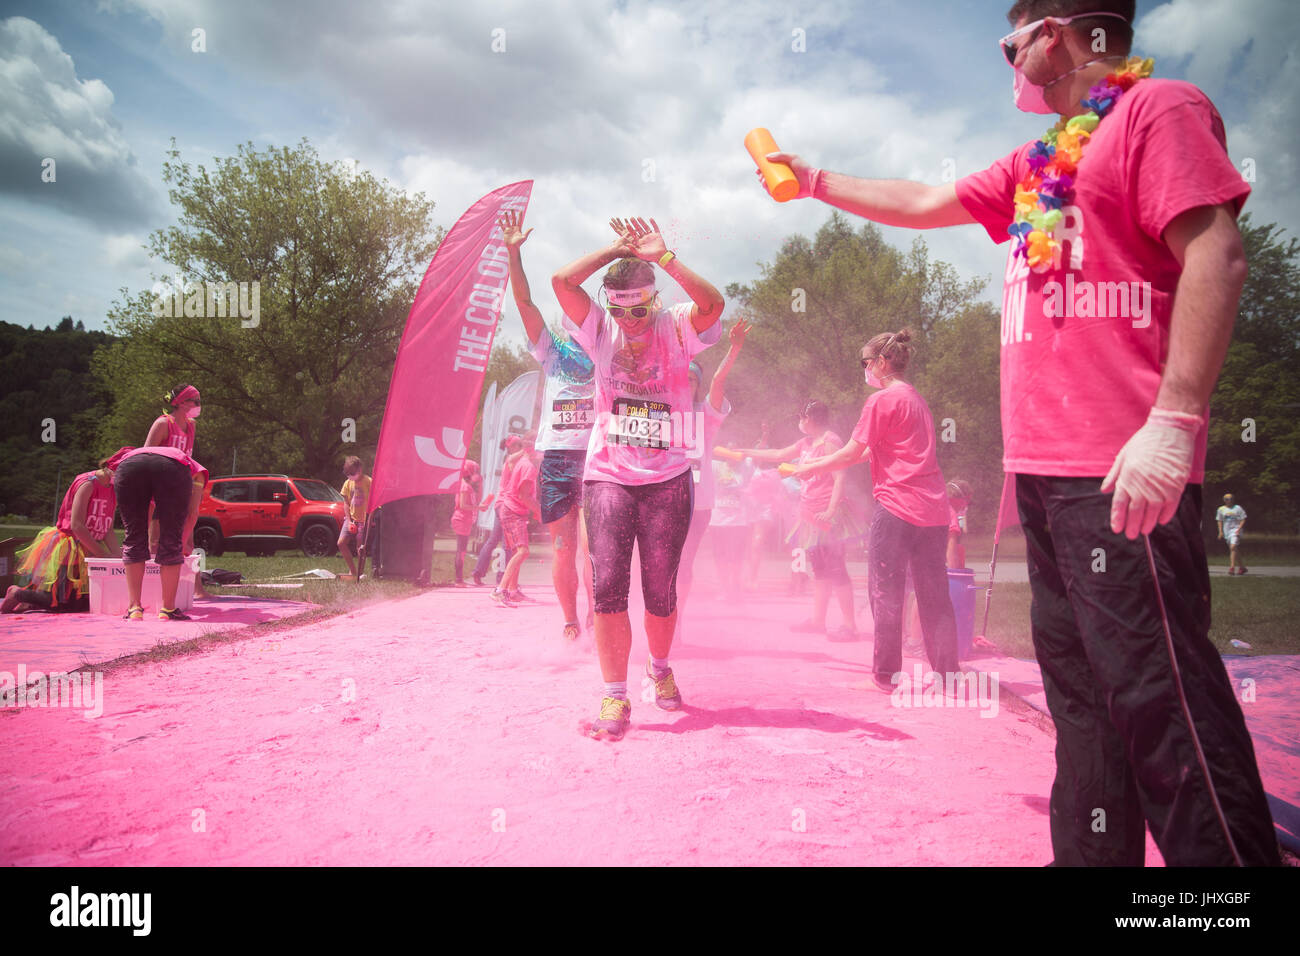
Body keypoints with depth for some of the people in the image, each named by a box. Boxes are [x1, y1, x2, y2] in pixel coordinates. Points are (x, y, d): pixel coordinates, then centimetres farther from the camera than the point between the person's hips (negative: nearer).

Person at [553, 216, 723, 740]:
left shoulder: (675, 328, 1)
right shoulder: (600, 330, 6)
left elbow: (713, 304, -20)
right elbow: (562, 280, -7)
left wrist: (661, 255, -21)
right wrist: (617, 249, -5)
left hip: (667, 478, 0)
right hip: (608, 475, 1)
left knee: (661, 593, 5)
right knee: (608, 587, -11)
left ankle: (660, 669, 33)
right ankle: (614, 699, -4)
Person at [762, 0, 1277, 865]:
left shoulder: (1158, 109, -1)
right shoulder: (1037, 165, 23)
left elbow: (1216, 256, -13)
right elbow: (921, 204, 34)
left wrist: (1173, 420, -21)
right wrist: (815, 181, 40)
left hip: (1123, 470, -9)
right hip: (1046, 466, 9)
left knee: (1156, 684, -10)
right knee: (1080, 681, 10)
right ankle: (1090, 852, 19)